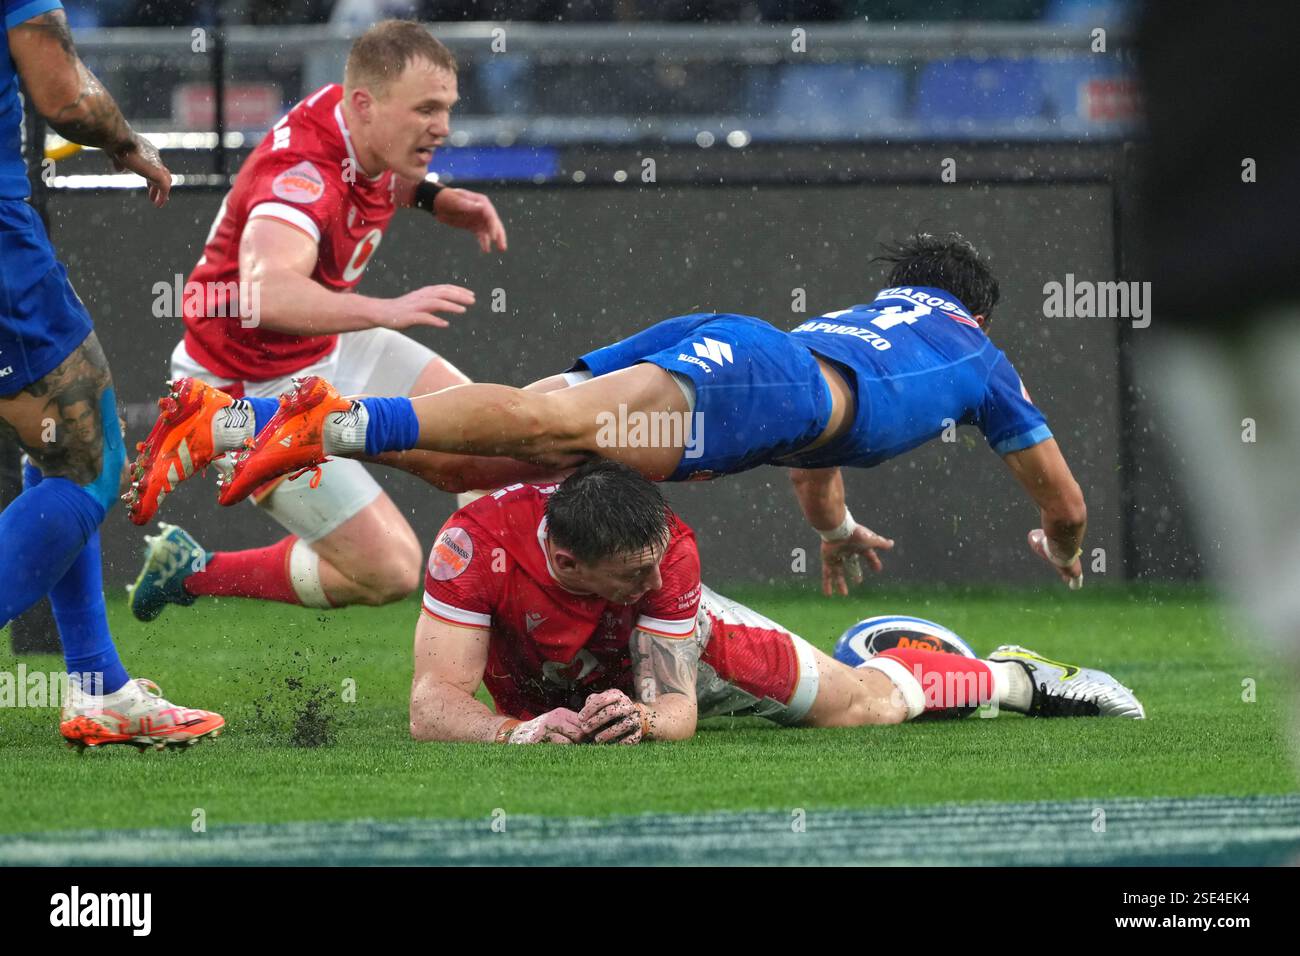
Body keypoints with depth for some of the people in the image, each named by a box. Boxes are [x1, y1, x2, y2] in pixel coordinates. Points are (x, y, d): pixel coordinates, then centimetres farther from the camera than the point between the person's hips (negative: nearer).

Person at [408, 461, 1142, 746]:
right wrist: (516, 731, -65)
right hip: (539, 697, 0)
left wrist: (642, 718, -58)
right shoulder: (477, 544, -44)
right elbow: (434, 706, -46)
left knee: (862, 703, 4)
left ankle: (1012, 675, 35)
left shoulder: (668, 547, -39)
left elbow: (677, 704, -35)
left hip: (678, 640, 0)